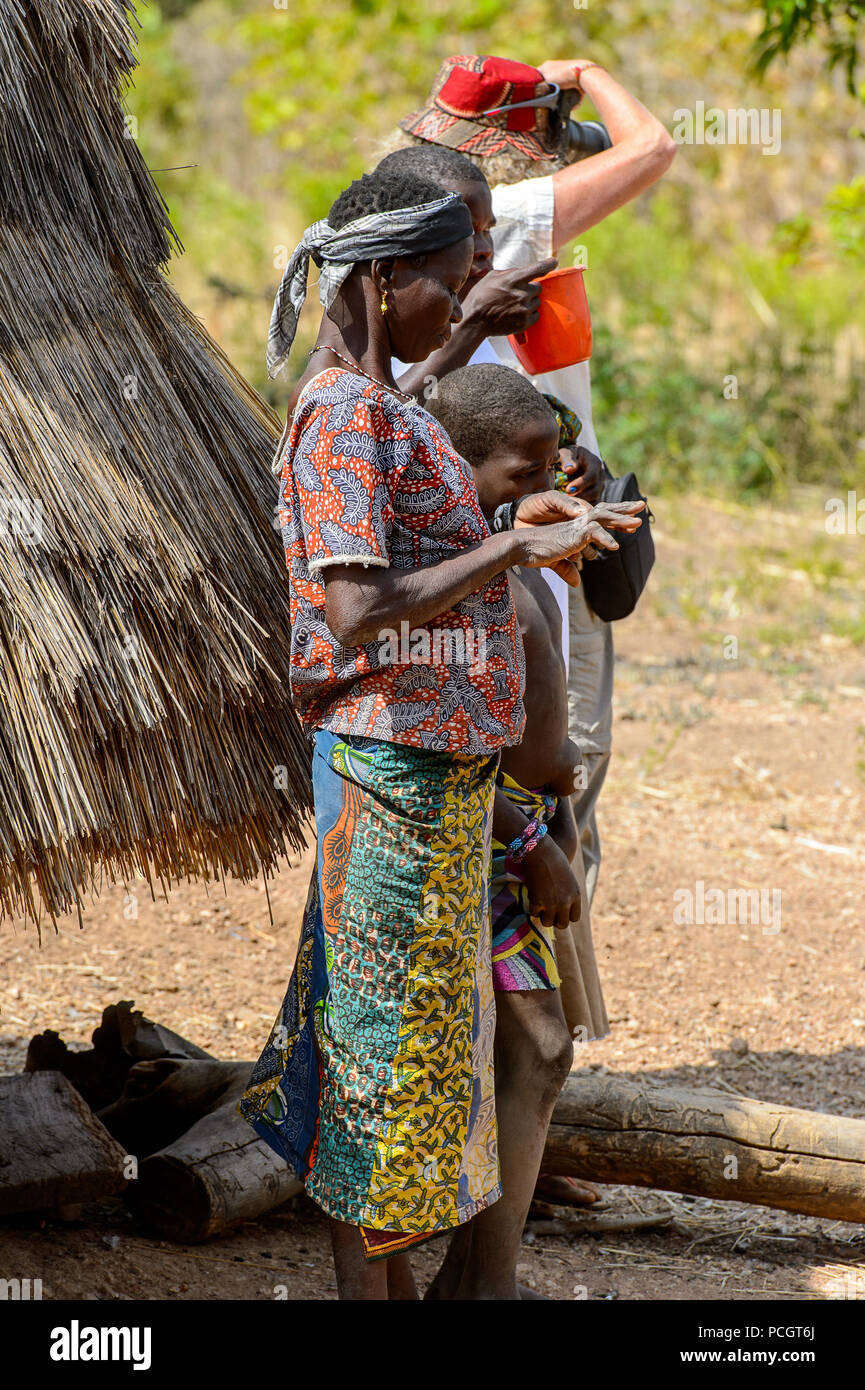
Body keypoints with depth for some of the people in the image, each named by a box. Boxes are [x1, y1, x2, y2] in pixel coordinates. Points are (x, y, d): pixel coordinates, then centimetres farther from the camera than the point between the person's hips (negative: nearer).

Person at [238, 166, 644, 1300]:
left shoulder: (389, 407, 14)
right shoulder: (345, 418, -17)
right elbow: (356, 613, -26)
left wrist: (516, 526, 6)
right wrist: (512, 548, -22)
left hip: (442, 763, 10)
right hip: (391, 767, -10)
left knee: (413, 1024, 15)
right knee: (384, 1027, -2)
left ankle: (392, 1271, 24)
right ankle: (365, 1280, 7)